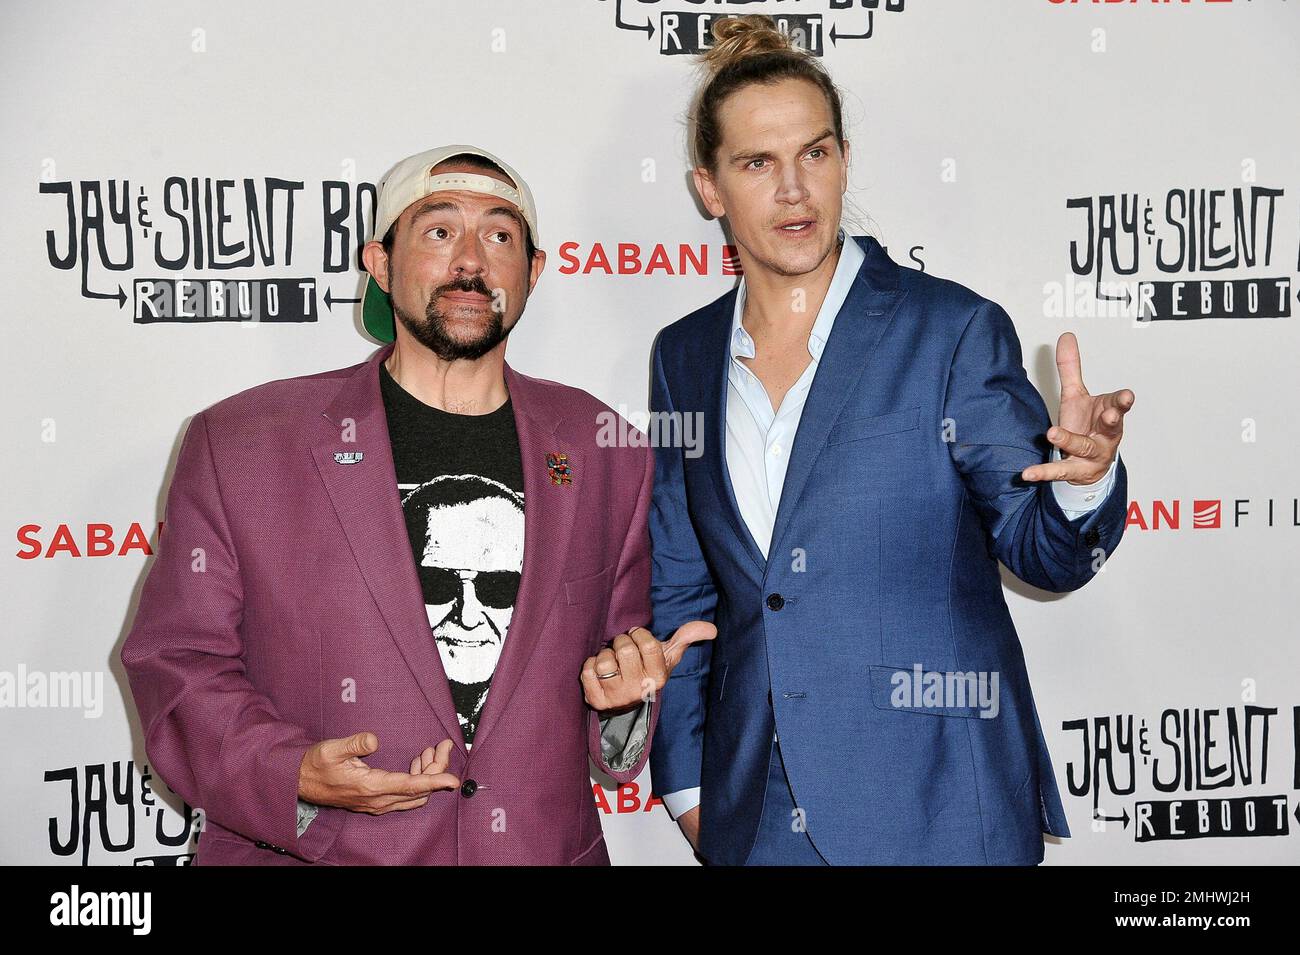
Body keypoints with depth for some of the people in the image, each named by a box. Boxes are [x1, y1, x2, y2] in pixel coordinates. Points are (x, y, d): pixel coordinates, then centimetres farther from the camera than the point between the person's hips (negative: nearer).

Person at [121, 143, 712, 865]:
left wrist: (624, 700, -11)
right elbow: (176, 658, -4)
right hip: (310, 852, -2)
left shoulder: (605, 453, 0)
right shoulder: (239, 444, -7)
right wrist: (290, 776, -18)